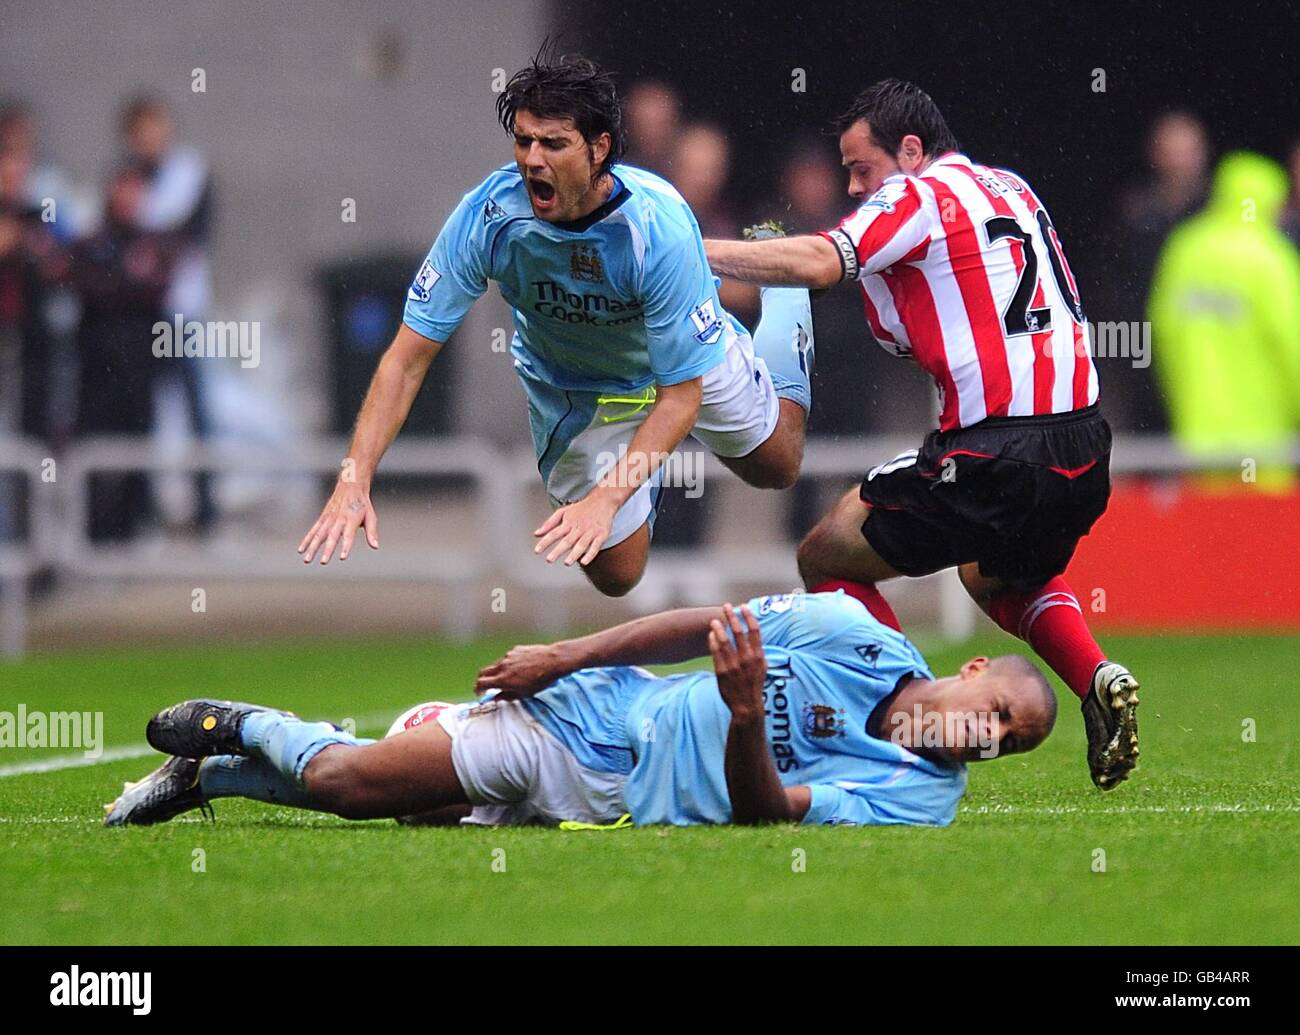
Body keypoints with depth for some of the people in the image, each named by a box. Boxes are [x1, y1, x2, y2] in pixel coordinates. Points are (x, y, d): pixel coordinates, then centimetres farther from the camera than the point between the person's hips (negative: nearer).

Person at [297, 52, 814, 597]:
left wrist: (603, 500, -48)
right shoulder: (488, 214, -36)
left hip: (686, 355, 0)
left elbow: (681, 395, -36)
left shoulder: (659, 224, -41)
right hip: (568, 384, 0)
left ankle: (780, 296, 49)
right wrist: (354, 480, -42)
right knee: (615, 574, 5)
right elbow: (407, 360, -31)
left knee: (775, 468, 25)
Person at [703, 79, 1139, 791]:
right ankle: (1097, 679, 10)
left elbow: (817, 263, -20)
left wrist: (687, 251, -15)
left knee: (824, 559, 8)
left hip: (996, 457, -8)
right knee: (999, 577, 35)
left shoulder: (919, 194, -5)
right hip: (1084, 452, 8)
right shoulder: (1013, 191, 19)